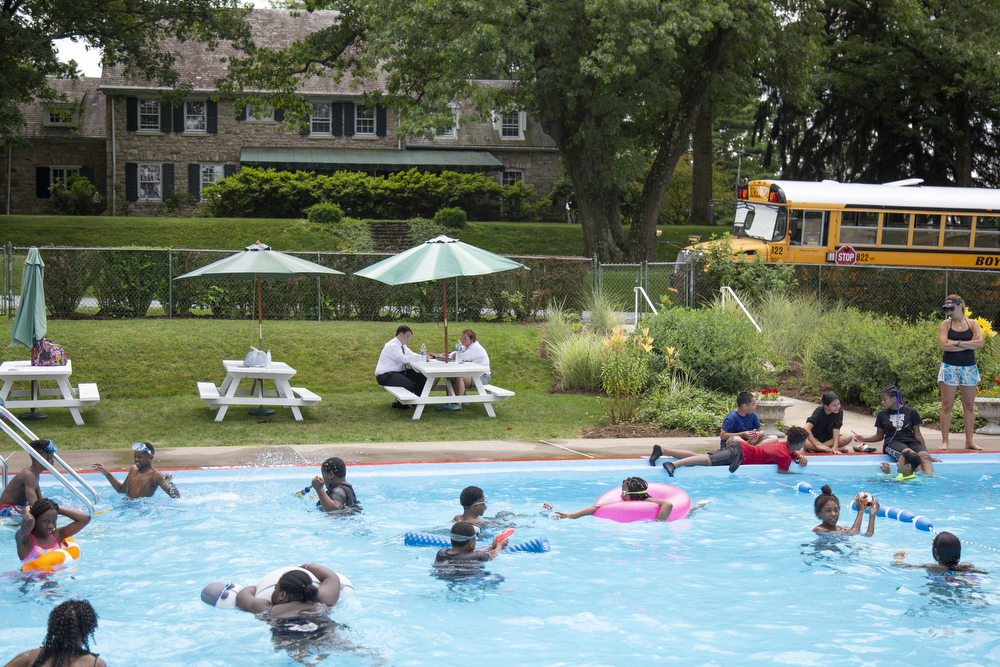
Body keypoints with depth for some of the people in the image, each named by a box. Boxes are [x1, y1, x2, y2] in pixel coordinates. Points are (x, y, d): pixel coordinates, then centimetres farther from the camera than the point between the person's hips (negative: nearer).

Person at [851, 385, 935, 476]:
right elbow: (879, 436, 23)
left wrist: (926, 452, 9)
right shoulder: (882, 414, 16)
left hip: (911, 441, 1)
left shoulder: (911, 412, 12)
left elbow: (917, 435, 15)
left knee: (924, 456, -35)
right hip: (892, 443, -1)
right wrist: (864, 439, 7)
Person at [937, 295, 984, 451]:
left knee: (969, 405, 5)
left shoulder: (972, 323, 6)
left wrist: (957, 343, -14)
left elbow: (979, 343, -9)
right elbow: (943, 345, -13)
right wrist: (969, 344, -10)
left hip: (969, 368, 2)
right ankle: (944, 441, 0)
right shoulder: (946, 324, 1)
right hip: (950, 367, -2)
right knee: (947, 405, -3)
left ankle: (969, 441, 12)